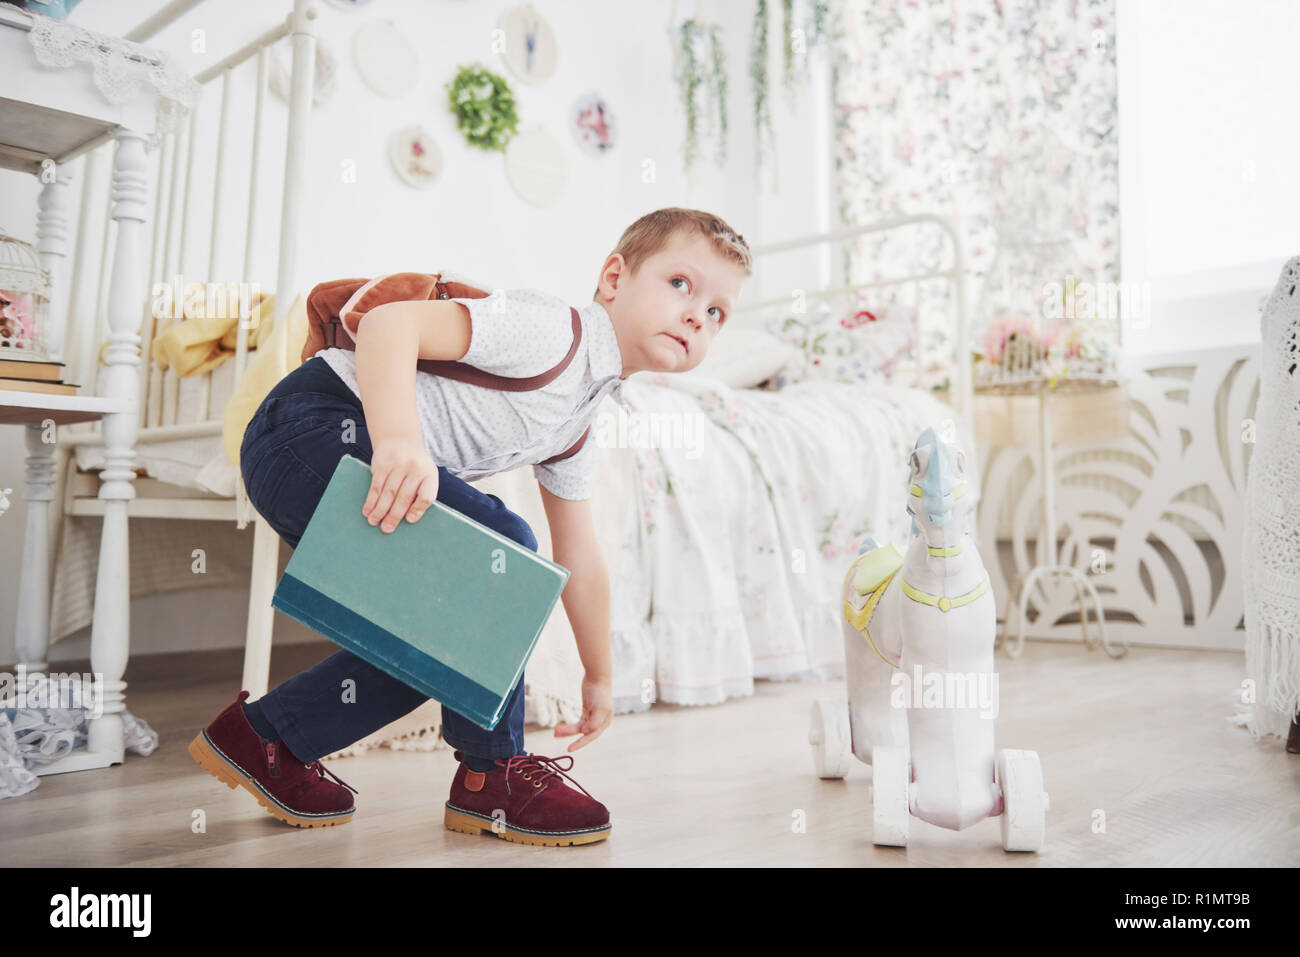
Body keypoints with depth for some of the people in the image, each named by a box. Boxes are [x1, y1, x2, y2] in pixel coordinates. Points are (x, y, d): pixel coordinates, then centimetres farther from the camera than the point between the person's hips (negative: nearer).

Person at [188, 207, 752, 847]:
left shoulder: (575, 432, 13)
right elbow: (389, 320, -26)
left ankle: (264, 739, 22)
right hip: (312, 423, -10)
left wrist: (598, 677, 26)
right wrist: (398, 439, -43)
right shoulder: (551, 329, -15)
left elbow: (579, 561, 21)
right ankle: (492, 775, -5)